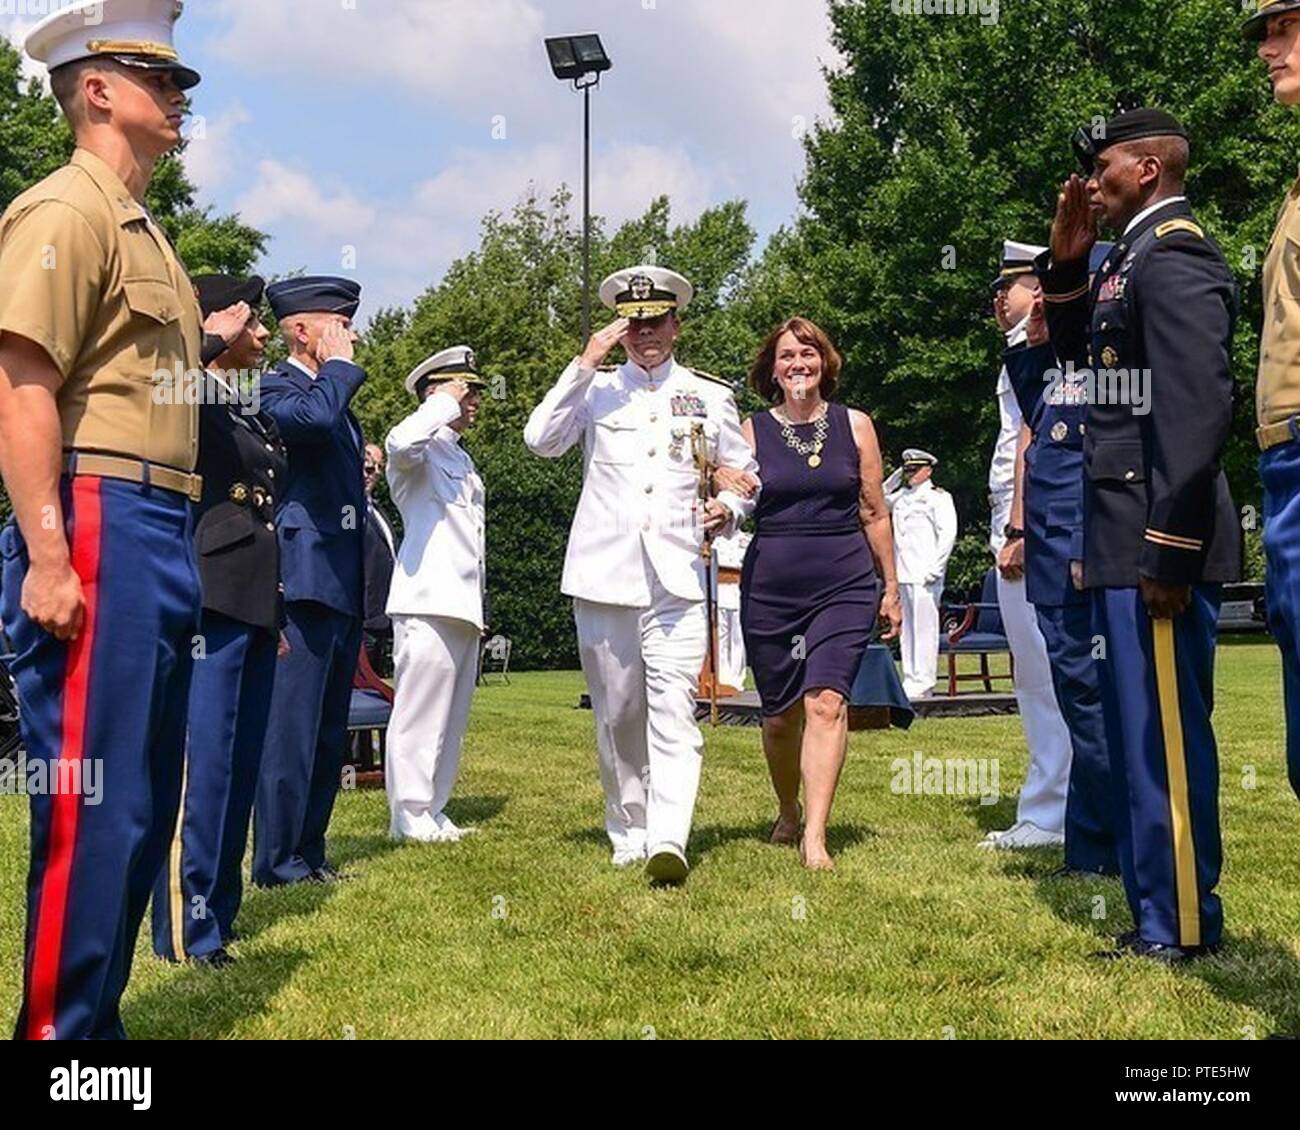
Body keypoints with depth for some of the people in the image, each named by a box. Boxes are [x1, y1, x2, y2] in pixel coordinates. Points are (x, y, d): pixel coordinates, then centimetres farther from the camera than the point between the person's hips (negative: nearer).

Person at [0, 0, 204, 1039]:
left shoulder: (143, 231, 22)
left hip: (161, 536, 10)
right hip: (98, 529, -10)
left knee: (144, 799, 14)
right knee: (91, 801, -7)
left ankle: (96, 1016, 25)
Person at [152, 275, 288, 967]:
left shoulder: (255, 416, 21)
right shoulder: (189, 397, -2)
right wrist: (215, 334, -11)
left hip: (256, 602, 9)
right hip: (209, 597, -9)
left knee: (241, 760, 11)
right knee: (202, 756, -8)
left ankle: (219, 907, 20)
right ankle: (186, 927, -2)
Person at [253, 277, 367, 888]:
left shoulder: (338, 398, 23)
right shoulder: (277, 388, -6)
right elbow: (315, 415, -28)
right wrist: (338, 365, -11)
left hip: (343, 587, 10)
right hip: (305, 581, -10)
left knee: (328, 733, 13)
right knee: (293, 727, -8)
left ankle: (308, 854, 20)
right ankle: (278, 862, -2)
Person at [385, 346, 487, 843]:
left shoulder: (462, 460, 25)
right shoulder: (422, 450, -2)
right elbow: (401, 443, -29)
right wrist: (444, 404, -14)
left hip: (464, 603, 9)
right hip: (428, 600, -9)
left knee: (452, 714, 9)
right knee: (420, 709, -8)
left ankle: (432, 811, 14)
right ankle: (409, 815, -4)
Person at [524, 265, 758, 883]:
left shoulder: (709, 396, 14)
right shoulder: (595, 390, 12)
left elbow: (747, 475, 21)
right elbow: (541, 440, -5)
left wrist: (727, 508, -1)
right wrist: (584, 365, -10)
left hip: (678, 577, -1)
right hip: (603, 576, 1)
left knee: (674, 709, -14)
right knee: (617, 715, 7)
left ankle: (668, 839, -22)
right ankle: (628, 834, 20)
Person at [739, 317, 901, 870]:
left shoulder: (854, 425, 6)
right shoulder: (752, 431, 5)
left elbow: (874, 513, 11)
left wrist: (890, 586, 12)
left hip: (845, 585, -1)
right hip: (770, 589, 1)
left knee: (826, 702, -16)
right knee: (780, 715, 9)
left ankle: (815, 836, -16)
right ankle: (788, 812, 34)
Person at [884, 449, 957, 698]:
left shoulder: (938, 498, -2)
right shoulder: (901, 497, 18)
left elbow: (948, 533, -9)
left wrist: (934, 569, -15)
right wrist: (895, 477, 17)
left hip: (924, 576, -7)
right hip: (902, 575, 7)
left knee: (924, 628, -7)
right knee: (905, 629, 8)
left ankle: (923, 683, -5)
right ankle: (910, 680, 13)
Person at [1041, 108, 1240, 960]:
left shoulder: (1175, 256, -12)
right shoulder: (1136, 255, 17)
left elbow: (1200, 404, -20)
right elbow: (1078, 347, 30)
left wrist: (1170, 548, -22)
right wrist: (1066, 262, 13)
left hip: (1159, 538, -10)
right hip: (1125, 538, 10)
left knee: (1165, 733, -3)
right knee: (1140, 730, 15)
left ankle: (1183, 928, 6)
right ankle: (1159, 910, 25)